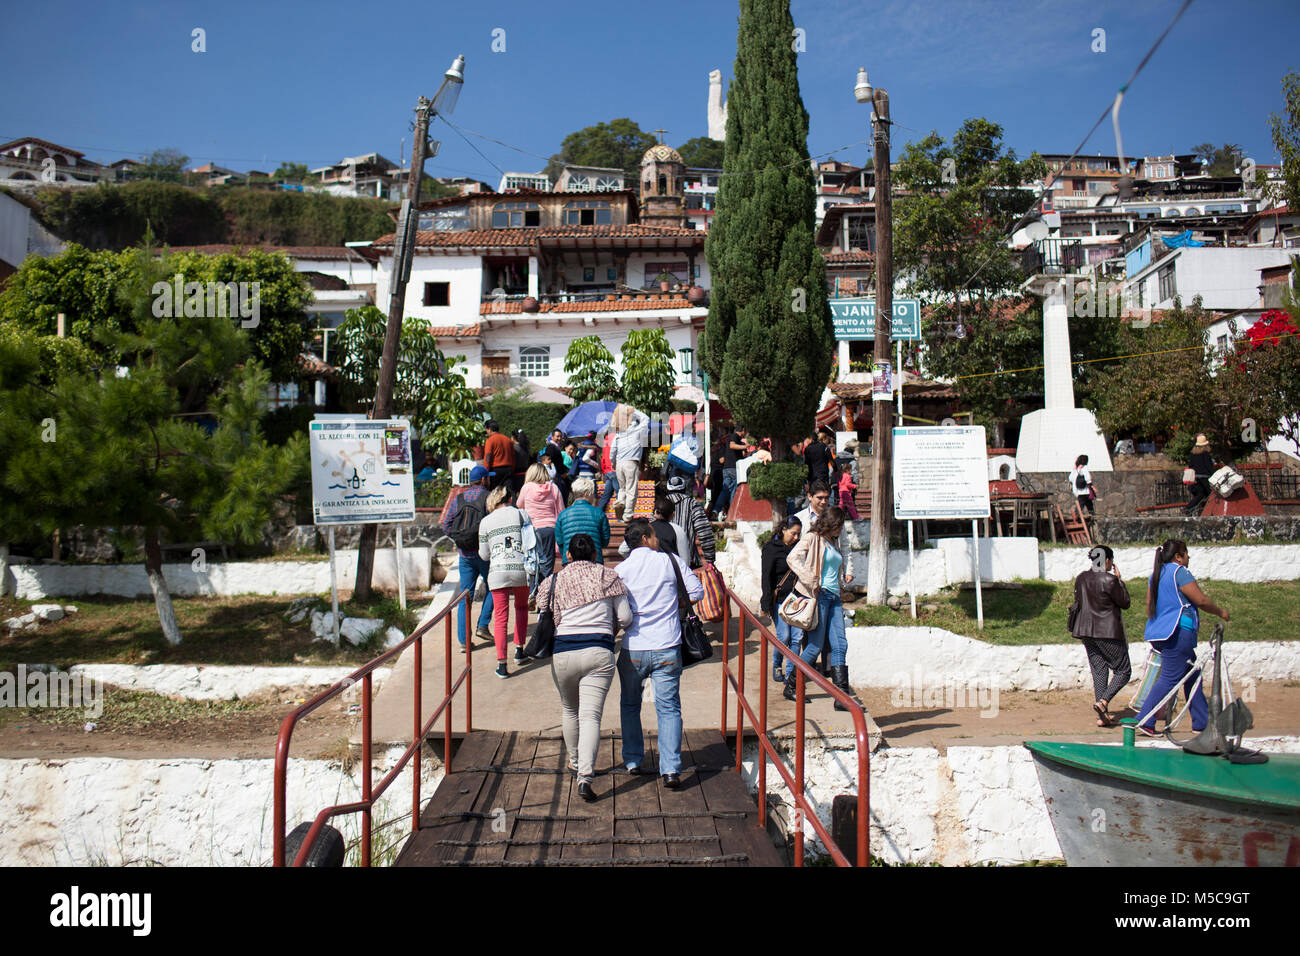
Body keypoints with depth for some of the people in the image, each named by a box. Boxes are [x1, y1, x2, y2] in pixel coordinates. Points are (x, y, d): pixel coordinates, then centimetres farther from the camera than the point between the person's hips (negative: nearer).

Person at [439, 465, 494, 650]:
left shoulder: (458, 499, 8)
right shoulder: (487, 496, -6)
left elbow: (445, 525, 4)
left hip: (465, 554, 4)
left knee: (465, 595, 5)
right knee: (492, 588, 16)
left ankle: (464, 639, 2)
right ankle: (482, 626, 6)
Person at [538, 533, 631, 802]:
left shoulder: (552, 582, 7)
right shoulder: (608, 576, 4)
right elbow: (625, 618, 3)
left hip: (562, 653, 1)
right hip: (599, 652, -1)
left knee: (569, 710, 23)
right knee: (591, 715, -4)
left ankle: (575, 762, 39)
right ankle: (585, 775, -18)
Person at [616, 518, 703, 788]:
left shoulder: (621, 570, -2)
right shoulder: (671, 561, -1)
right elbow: (697, 592, 2)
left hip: (633, 651, 1)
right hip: (668, 649, 0)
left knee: (630, 705, 20)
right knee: (669, 708, 5)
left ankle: (632, 760, 26)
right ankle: (671, 769, -4)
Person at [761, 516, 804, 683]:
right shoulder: (771, 548, -4)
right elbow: (767, 577, -6)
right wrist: (767, 603, -12)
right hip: (780, 599, -5)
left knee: (798, 636, -2)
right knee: (784, 636, -6)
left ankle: (791, 672, 9)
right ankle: (776, 666, 19)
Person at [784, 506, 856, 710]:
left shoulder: (834, 543, 20)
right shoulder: (813, 539, -4)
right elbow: (792, 558, -17)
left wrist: (846, 574, 16)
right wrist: (811, 580, -21)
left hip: (834, 597, 8)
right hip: (819, 595, -8)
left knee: (840, 645, -2)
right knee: (816, 646, -6)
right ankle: (791, 685, 12)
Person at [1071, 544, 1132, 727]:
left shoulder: (1081, 579, 6)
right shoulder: (1109, 580, -15)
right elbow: (1125, 603, -5)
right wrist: (1119, 580, 1)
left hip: (1086, 631, 7)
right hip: (1108, 631, -7)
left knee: (1099, 671, 11)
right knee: (1123, 671, 6)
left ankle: (1103, 716, 10)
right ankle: (1103, 702, -14)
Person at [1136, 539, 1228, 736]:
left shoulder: (1156, 574, 17)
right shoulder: (1179, 572, -10)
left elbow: (1149, 604, 20)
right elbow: (1200, 600, -11)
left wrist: (1150, 629, 28)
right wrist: (1220, 612, 5)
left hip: (1159, 632, 10)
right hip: (1178, 631, -10)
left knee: (1192, 676, 16)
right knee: (1170, 679, -8)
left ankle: (1202, 721, 21)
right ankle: (1145, 721, -13)